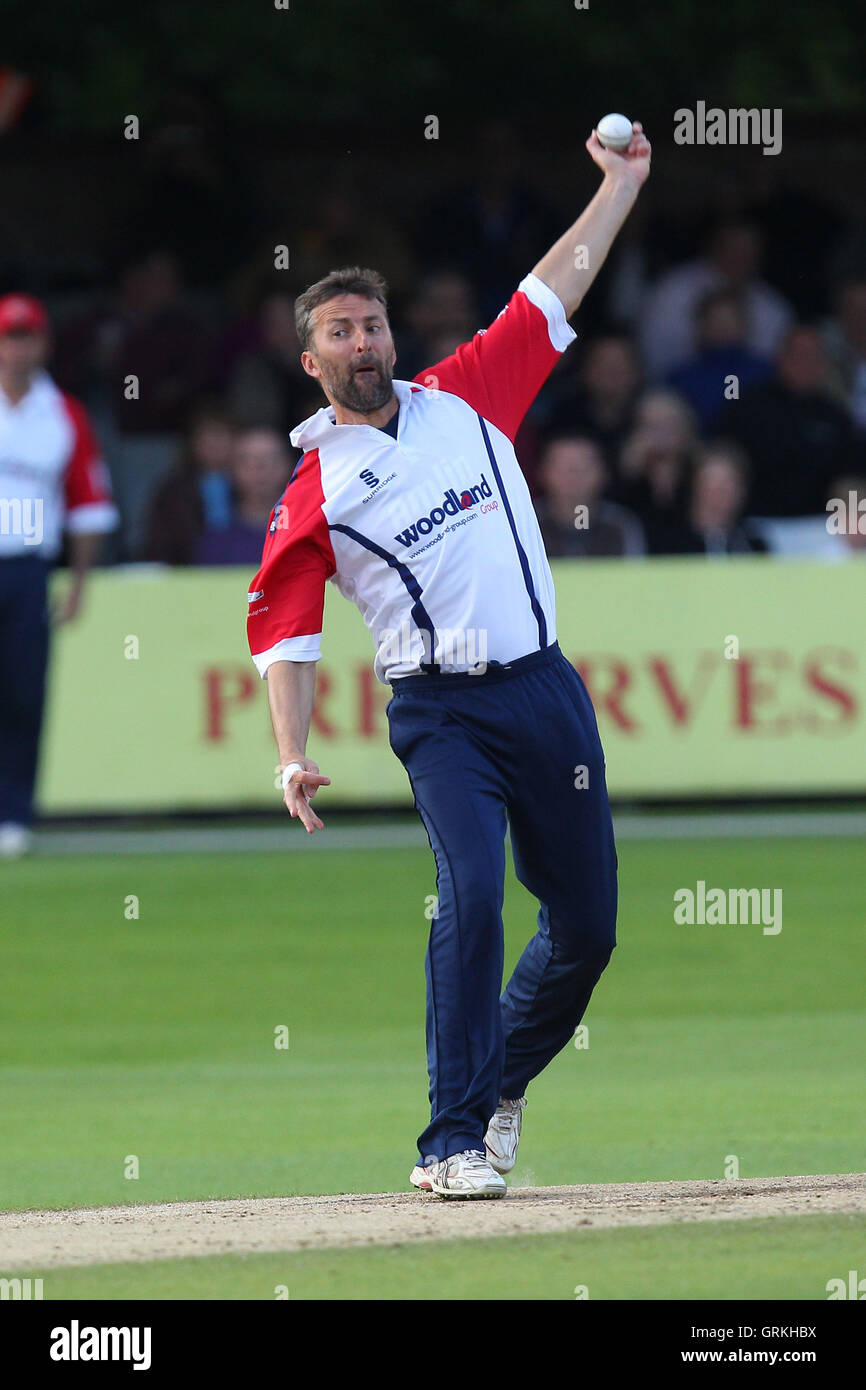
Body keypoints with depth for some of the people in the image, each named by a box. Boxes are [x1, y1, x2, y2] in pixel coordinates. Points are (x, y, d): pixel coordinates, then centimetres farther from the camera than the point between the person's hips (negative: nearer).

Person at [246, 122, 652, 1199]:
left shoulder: (466, 395, 11)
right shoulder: (312, 495, 0)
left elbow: (555, 291, 15)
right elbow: (283, 634, -3)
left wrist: (622, 182, 13)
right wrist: (293, 759, -15)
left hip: (547, 693, 4)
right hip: (441, 715, -4)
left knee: (586, 928, 7)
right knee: (471, 898, -23)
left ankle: (500, 1076, 33)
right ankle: (452, 1140, -18)